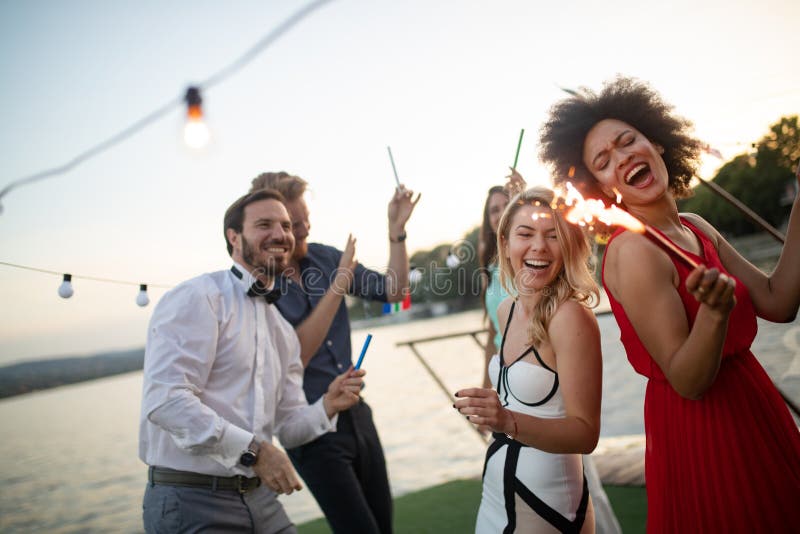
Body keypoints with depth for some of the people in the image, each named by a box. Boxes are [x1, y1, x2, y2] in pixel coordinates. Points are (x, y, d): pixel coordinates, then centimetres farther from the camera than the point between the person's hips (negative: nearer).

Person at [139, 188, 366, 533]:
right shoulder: (197, 299, -12)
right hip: (192, 502, -7)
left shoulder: (283, 330, 12)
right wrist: (253, 450, -23)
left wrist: (327, 407, -6)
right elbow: (164, 400, -23)